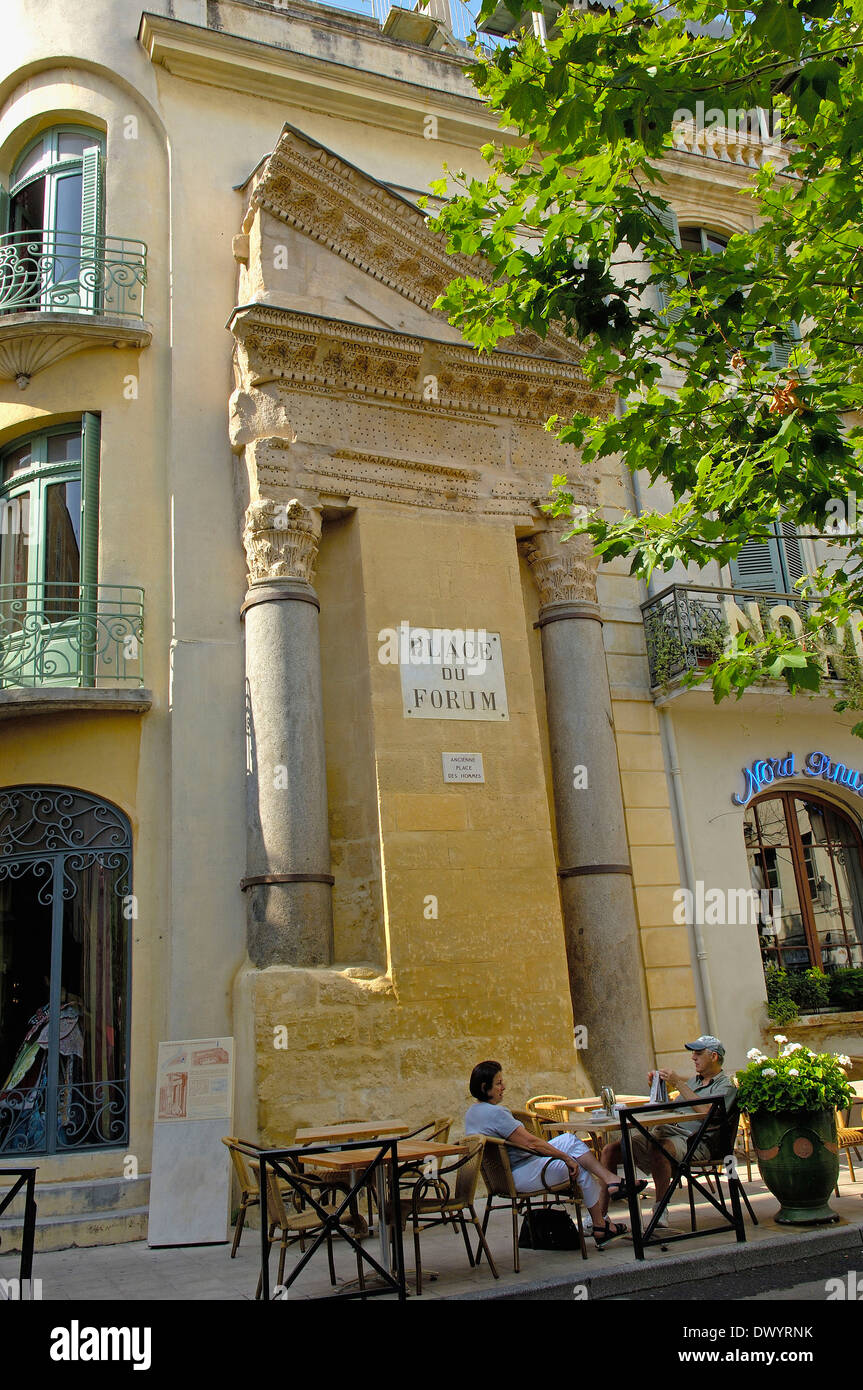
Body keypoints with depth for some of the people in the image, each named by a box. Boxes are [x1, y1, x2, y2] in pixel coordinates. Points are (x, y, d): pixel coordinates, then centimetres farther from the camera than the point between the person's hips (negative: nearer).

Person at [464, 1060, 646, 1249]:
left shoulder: (471, 1113, 8)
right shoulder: (494, 1113, -25)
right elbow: (531, 1143, -24)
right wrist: (566, 1158, -15)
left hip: (505, 1175, 10)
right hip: (522, 1177, -10)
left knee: (569, 1140, 11)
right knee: (581, 1169, 5)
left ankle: (610, 1179, 7)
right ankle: (600, 1227, 17)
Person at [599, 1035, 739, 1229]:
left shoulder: (726, 1086, 4)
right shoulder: (694, 1080, 28)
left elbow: (707, 1111, -17)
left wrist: (678, 1083, -14)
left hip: (693, 1140, -7)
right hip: (665, 1130, 8)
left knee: (659, 1150, -41)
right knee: (611, 1149, -12)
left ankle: (660, 1211, -27)